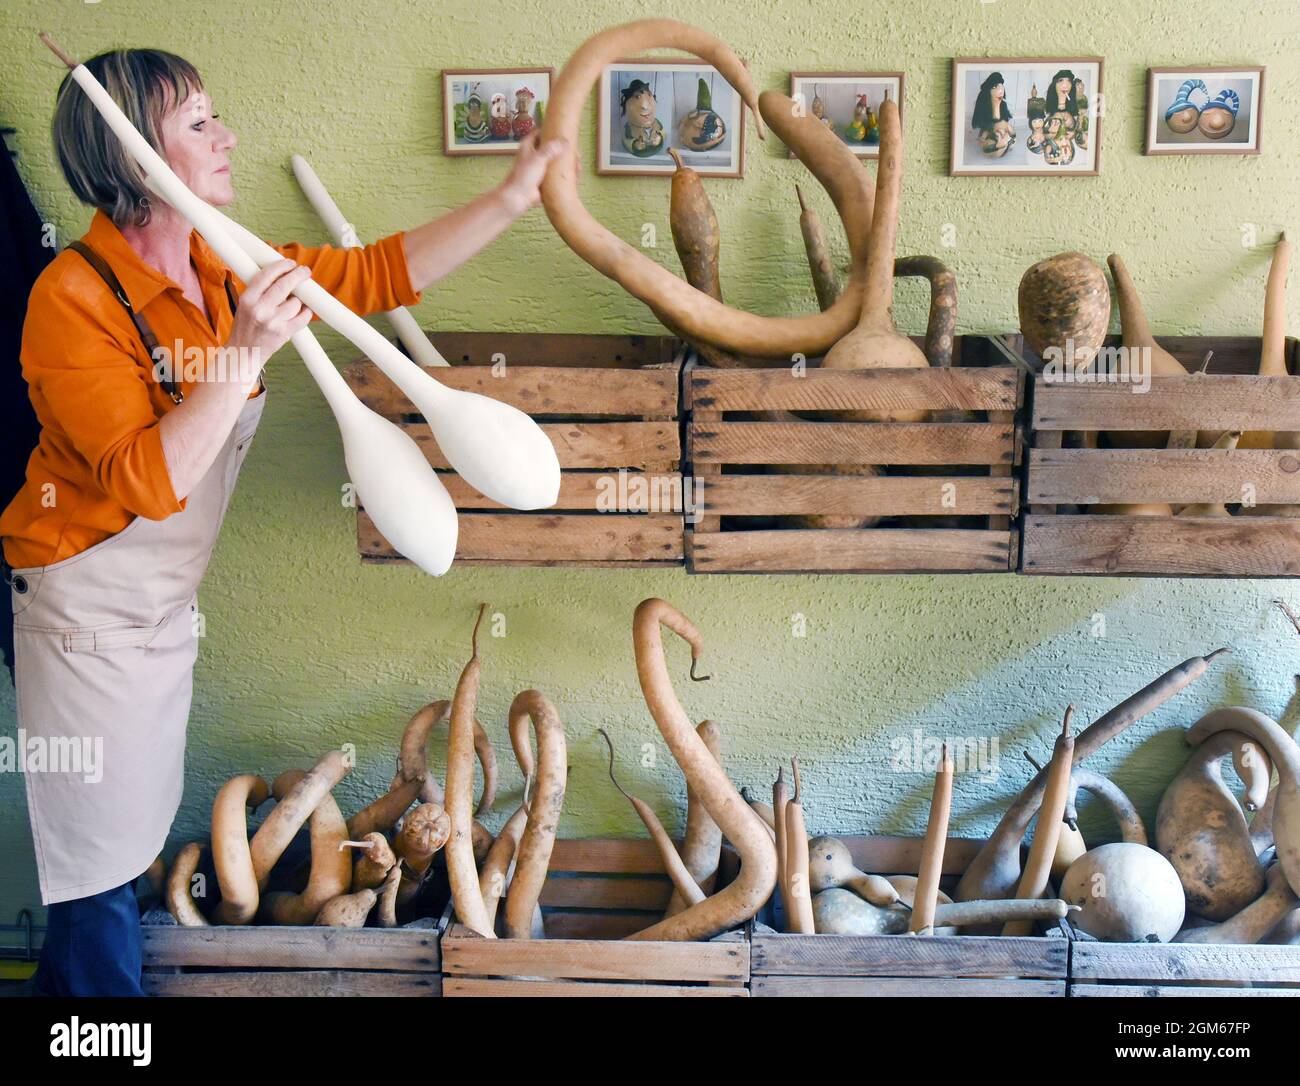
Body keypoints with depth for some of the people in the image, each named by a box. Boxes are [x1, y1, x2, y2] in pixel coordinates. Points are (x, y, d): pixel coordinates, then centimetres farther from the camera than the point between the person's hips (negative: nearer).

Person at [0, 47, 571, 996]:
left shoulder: (222, 270, -2)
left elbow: (380, 273, 1)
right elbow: (148, 481, -29)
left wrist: (514, 198, -3)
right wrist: (250, 351, -36)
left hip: (166, 601, 8)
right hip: (86, 607, -8)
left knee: (140, 832, 21)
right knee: (105, 852, 6)